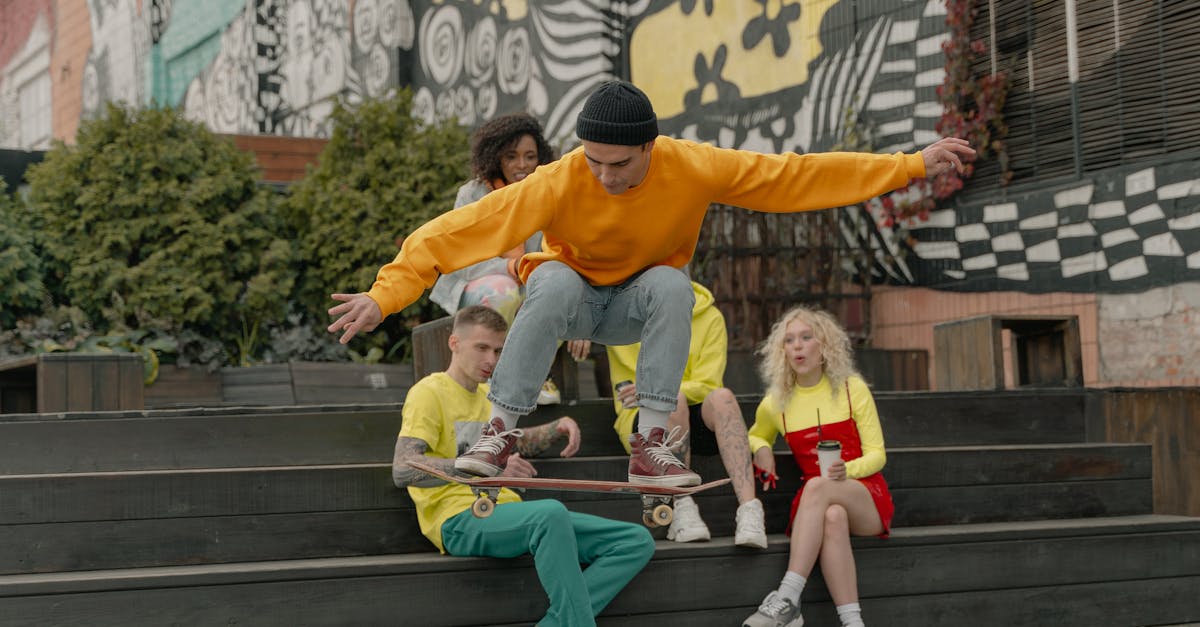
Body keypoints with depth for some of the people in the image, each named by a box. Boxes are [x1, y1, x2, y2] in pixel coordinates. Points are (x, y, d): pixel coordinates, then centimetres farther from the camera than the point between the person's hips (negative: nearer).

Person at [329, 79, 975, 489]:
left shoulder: (692, 167, -23)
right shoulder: (559, 183, -28)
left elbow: (800, 174, -20)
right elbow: (464, 228, -32)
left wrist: (912, 165, -20)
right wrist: (386, 294, -40)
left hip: (638, 305, 2)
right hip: (573, 298, -1)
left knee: (672, 283, -32)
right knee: (554, 282, -36)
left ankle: (650, 445, -28)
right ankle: (500, 432, -26)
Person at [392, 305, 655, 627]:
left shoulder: (488, 395, 24)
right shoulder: (428, 393, -2)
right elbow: (402, 470, -17)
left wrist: (558, 427, 19)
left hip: (507, 514, 9)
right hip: (460, 521, -9)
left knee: (638, 541, -7)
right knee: (551, 512, -40)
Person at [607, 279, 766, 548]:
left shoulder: (709, 317, 3)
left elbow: (707, 386, -4)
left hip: (695, 421, 1)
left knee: (722, 397, -33)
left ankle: (748, 508, -45)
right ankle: (683, 508, -36)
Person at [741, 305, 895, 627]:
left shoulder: (852, 389, 1)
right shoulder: (776, 403, 8)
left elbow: (876, 455, 1)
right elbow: (756, 435, 29)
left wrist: (846, 471, -22)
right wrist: (761, 448, 4)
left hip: (867, 498, -1)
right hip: (817, 503, 1)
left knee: (817, 486, -37)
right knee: (832, 517, -38)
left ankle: (787, 600, -44)